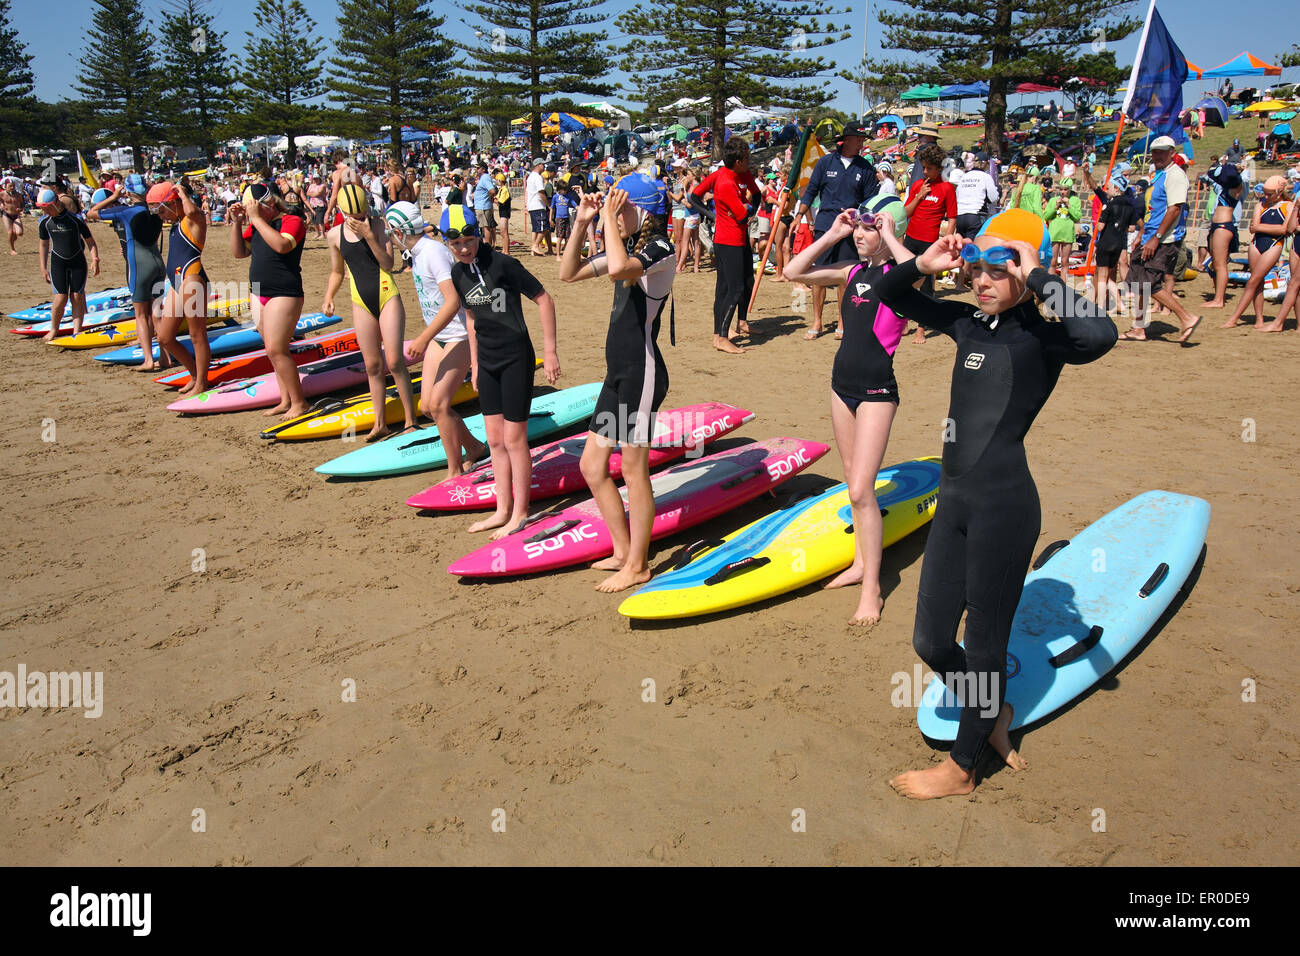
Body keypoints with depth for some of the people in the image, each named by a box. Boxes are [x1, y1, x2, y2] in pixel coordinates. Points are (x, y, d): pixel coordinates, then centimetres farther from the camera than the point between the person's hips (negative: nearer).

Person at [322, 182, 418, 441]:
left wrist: (369, 236, -20)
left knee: (394, 361, -9)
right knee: (373, 365, 6)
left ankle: (410, 420, 0)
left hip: (387, 296, -3)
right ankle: (379, 423, 16)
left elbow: (388, 264, -12)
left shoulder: (377, 224, -4)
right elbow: (337, 272, 18)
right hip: (361, 303, 4)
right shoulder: (335, 235, 5)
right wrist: (329, 297, 5)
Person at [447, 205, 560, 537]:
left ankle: (520, 513, 12)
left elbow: (544, 300, -12)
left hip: (516, 359, -7)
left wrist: (550, 351, -13)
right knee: (495, 441, 12)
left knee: (514, 439, -1)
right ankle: (503, 510, 23)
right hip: (487, 361, 7)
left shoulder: (502, 264, -15)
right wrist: (474, 363, 17)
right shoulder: (458, 274, 5)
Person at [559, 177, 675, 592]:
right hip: (619, 371, 10)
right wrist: (581, 225, 7)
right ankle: (623, 551, 26)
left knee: (634, 471, -1)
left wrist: (610, 217, -20)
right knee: (592, 466, 13)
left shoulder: (660, 249, -12)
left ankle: (637, 566, 12)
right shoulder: (628, 248, 15)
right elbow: (569, 273, 18)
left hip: (642, 371, -10)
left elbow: (620, 267, -33)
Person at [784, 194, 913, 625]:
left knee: (860, 490, -10)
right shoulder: (853, 271, 10)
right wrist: (831, 234, 4)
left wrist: (888, 235, -20)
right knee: (853, 482, 15)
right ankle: (860, 562, 29)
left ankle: (872, 589, 0)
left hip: (877, 389, -7)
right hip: (843, 382, 7)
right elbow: (794, 271, 10)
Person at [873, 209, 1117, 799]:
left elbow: (1099, 334, -32)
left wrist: (1039, 275, -21)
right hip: (954, 500, 7)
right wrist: (924, 264, 3)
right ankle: (993, 712, 42)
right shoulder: (969, 324, 11)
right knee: (931, 642, 14)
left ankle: (961, 768, 28)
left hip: (1004, 506, -7)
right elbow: (890, 295, 22)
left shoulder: (1041, 339, -8)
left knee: (984, 644, 9)